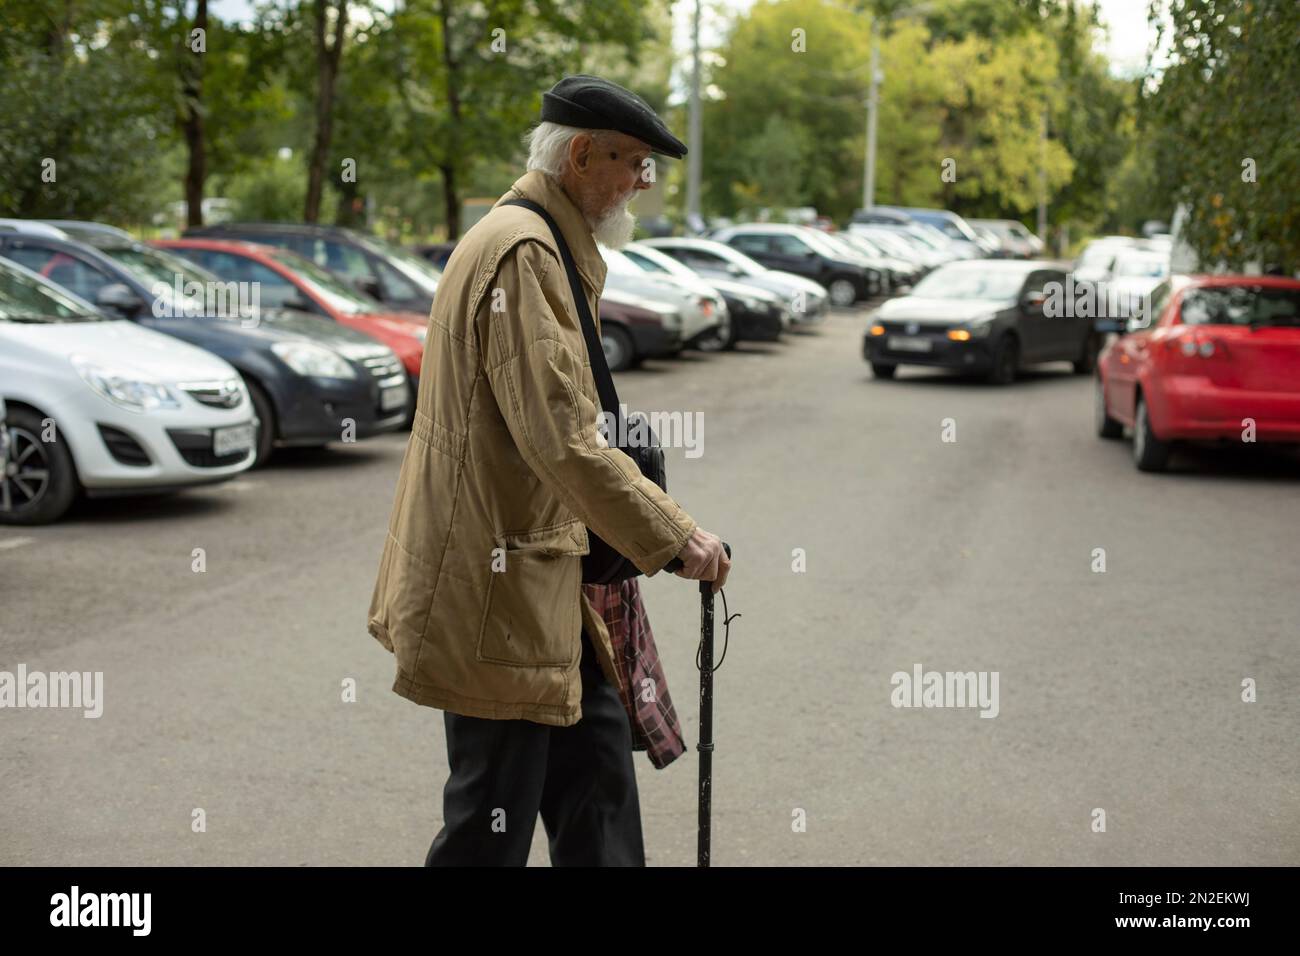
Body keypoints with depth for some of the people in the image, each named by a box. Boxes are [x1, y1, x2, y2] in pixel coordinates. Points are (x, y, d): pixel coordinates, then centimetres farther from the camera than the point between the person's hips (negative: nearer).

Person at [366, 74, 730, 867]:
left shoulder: (550, 248, 17)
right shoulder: (521, 250, -18)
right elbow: (559, 437, -24)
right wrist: (672, 535, -18)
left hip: (543, 571, 11)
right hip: (496, 584, -11)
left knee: (596, 760, 17)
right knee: (493, 820, -2)